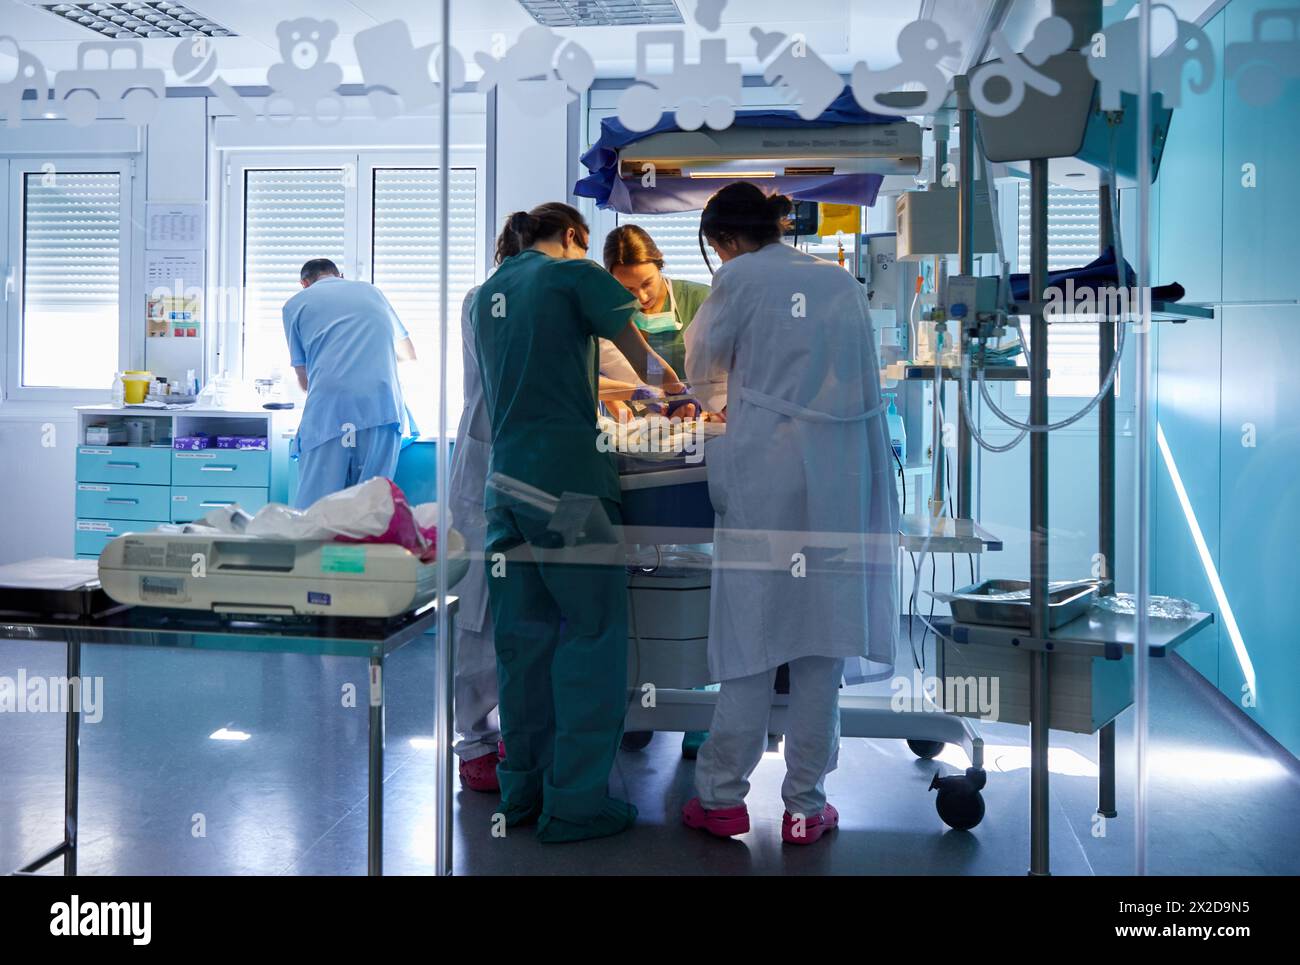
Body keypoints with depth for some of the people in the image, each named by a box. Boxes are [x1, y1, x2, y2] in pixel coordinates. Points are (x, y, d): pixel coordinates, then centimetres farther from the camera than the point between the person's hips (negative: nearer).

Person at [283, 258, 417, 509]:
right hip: (383, 404, 2)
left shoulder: (295, 304, 19)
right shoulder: (371, 291, 27)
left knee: (314, 506, -3)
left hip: (328, 407, -2)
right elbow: (408, 354, 38)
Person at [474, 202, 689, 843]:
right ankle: (574, 802, 0)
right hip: (564, 475, -7)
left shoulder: (490, 291, 18)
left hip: (503, 475, 7)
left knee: (523, 634, 12)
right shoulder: (575, 274, -1)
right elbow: (642, 358, 6)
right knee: (594, 629, -1)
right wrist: (673, 390, 27)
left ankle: (522, 789, 20)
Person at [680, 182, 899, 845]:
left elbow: (700, 362, 10)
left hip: (763, 473, -3)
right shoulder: (843, 281, 11)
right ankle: (806, 806, 13)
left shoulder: (741, 278, -1)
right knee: (821, 640, 6)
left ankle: (722, 797, 12)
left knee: (750, 632, 4)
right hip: (841, 475, 3)